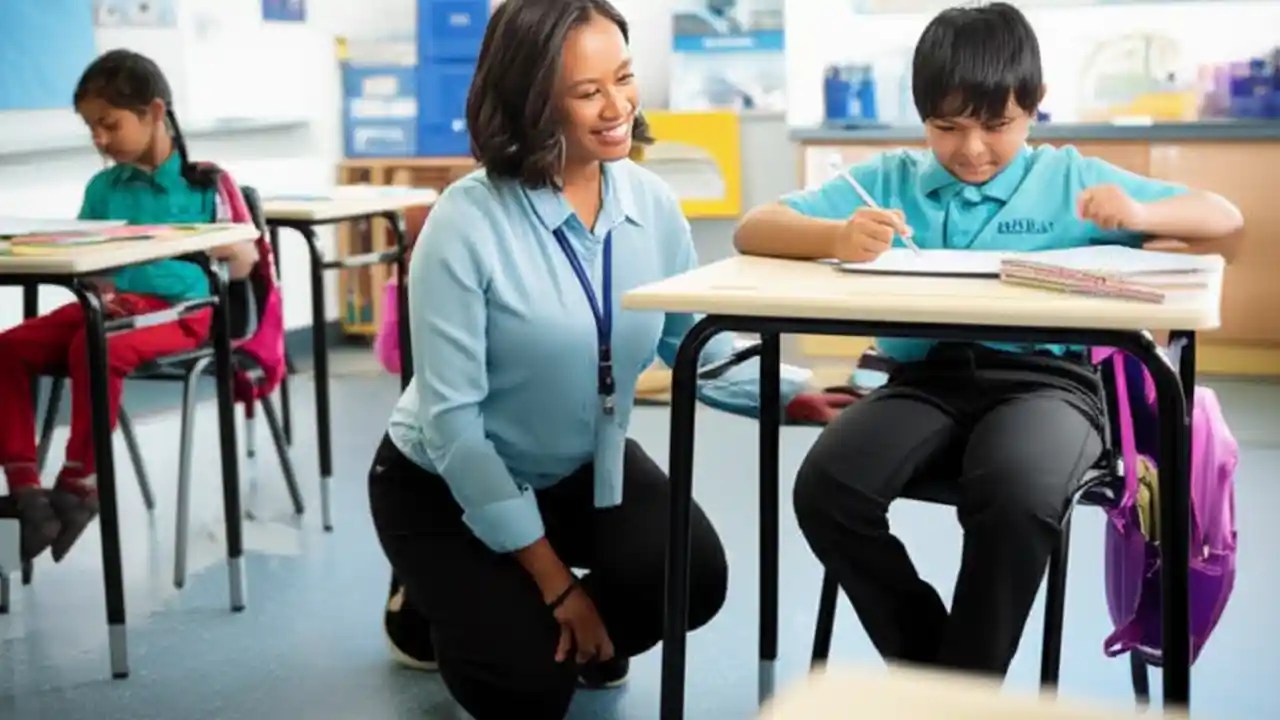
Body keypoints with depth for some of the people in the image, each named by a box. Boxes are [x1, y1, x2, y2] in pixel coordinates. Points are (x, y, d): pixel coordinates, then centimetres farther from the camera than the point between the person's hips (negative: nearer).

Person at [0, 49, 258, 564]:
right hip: (111, 304, 6)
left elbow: (244, 260, 3)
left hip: (177, 309, -5)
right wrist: (97, 287, -8)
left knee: (94, 348, -36)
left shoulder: (204, 181, 4)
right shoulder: (102, 187, 15)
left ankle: (80, 482, -20)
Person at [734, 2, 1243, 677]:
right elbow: (753, 230, 2)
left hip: (1044, 381, -2)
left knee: (1015, 493, -35)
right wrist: (836, 237, -20)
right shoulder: (887, 180, 12)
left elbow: (1224, 219, 13)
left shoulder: (1068, 178, 12)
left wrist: (1138, 214, -10)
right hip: (927, 378, 2)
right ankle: (934, 671, -2)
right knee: (825, 488, -26)